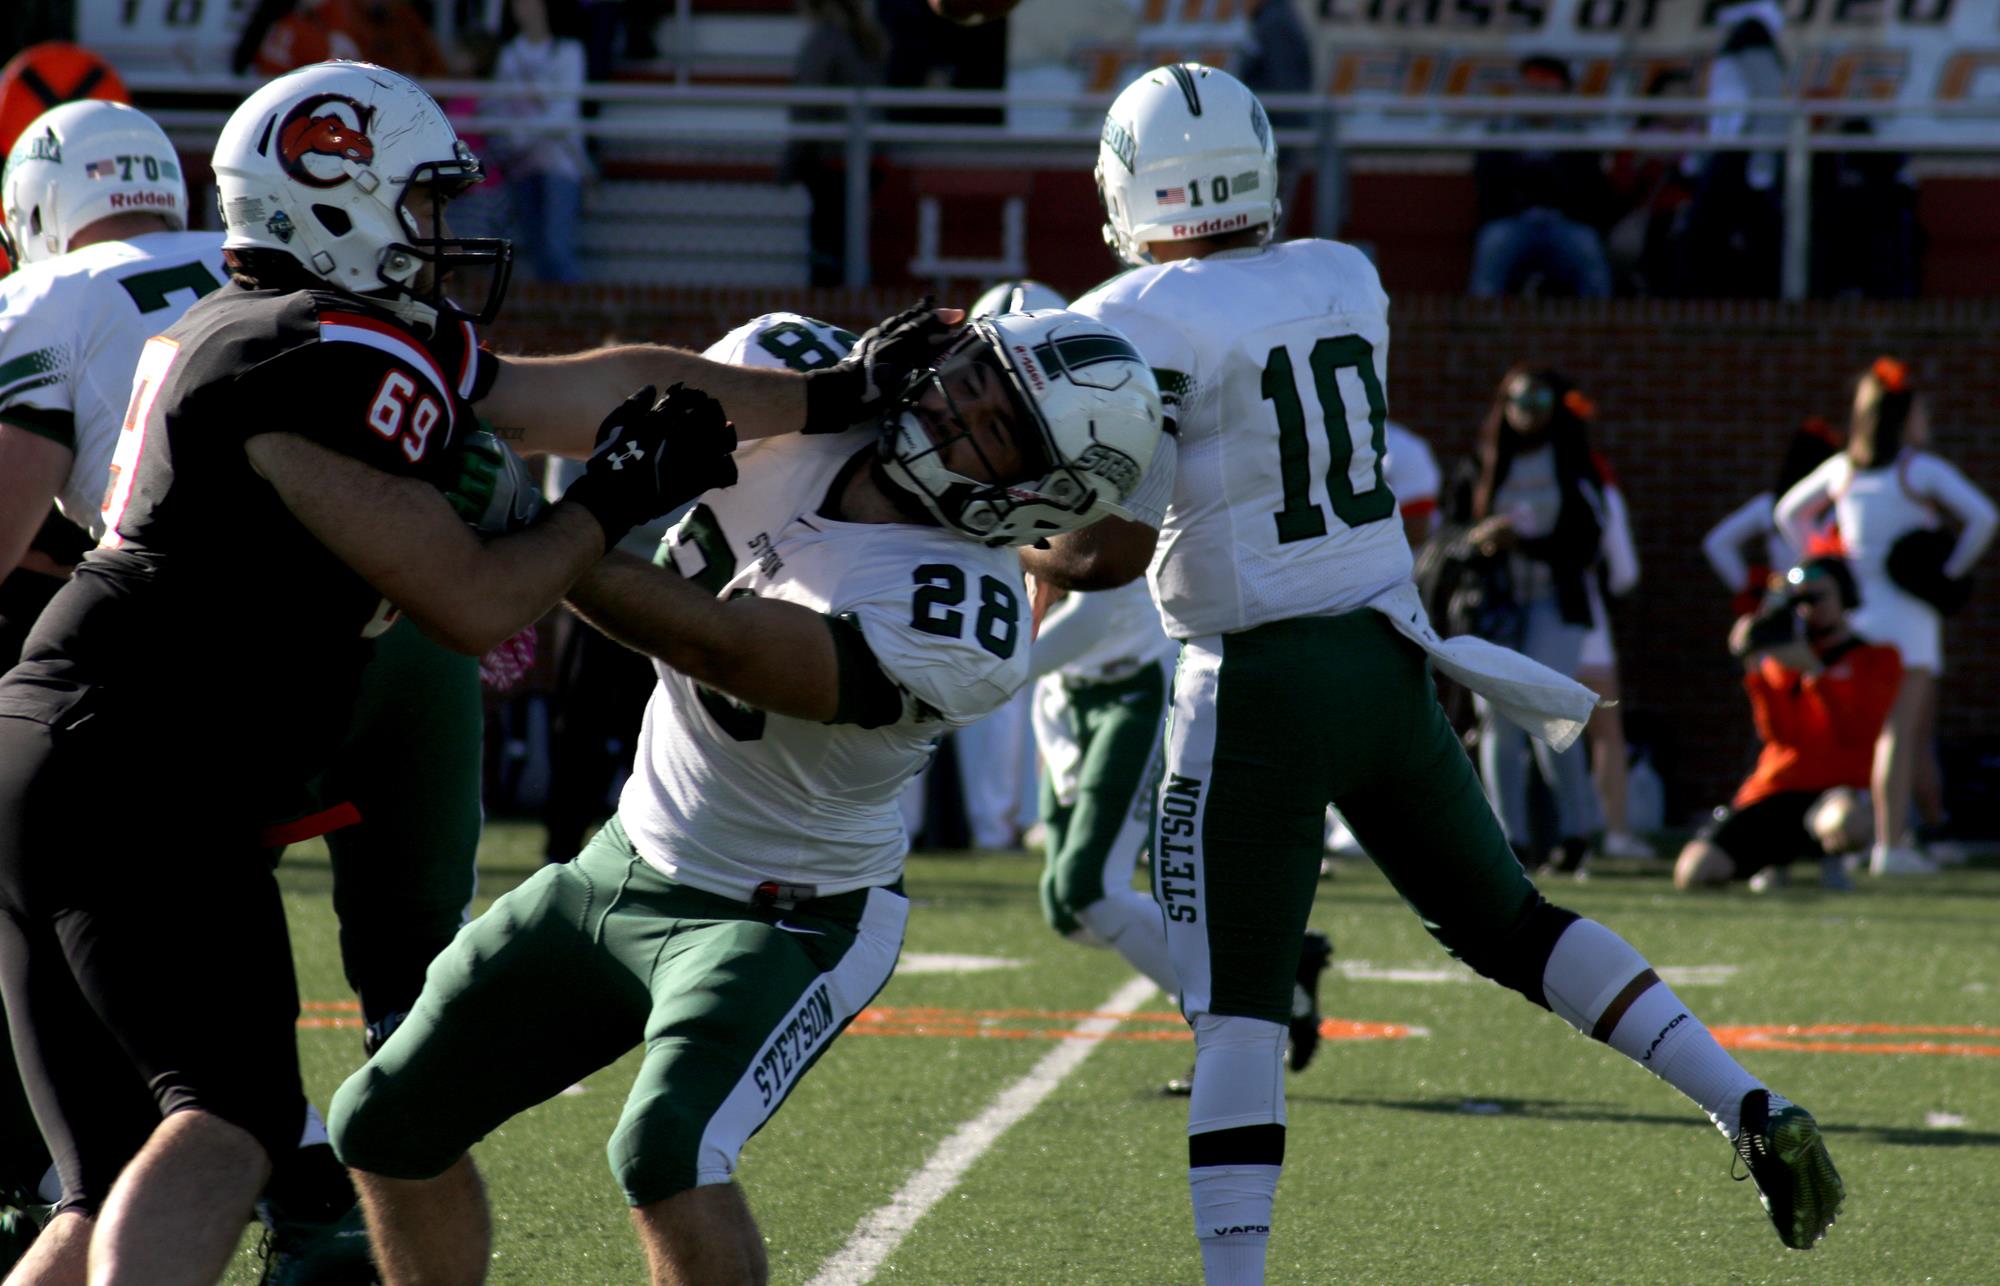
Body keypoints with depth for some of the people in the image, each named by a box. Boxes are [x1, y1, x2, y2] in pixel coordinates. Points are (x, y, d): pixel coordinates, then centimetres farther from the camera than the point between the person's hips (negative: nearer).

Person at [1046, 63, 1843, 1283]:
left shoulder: (1143, 324, -12)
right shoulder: (1345, 280, 7)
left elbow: (1111, 549, -14)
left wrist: (1023, 547, 6)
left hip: (1260, 690, -6)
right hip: (1389, 658, 6)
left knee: (1236, 1009, -3)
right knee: (1509, 921, 17)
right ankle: (1751, 1106, 7)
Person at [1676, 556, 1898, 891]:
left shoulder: (1877, 660, 9)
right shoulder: (1781, 662, 20)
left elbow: (1855, 734, -8)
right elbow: (1781, 735, 2)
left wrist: (1813, 670, -16)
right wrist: (1755, 668, -8)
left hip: (1834, 790, -4)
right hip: (1771, 793, 4)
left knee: (1849, 824, -45)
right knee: (1693, 873, -17)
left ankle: (1830, 854, -5)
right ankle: (1772, 860, 14)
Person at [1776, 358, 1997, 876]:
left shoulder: (1841, 469, 9)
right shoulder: (1923, 470, -7)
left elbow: (1788, 512, 21)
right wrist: (1952, 569, -6)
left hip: (1853, 613, 5)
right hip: (1907, 616, -5)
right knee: (1900, 732, -7)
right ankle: (1893, 845, -10)